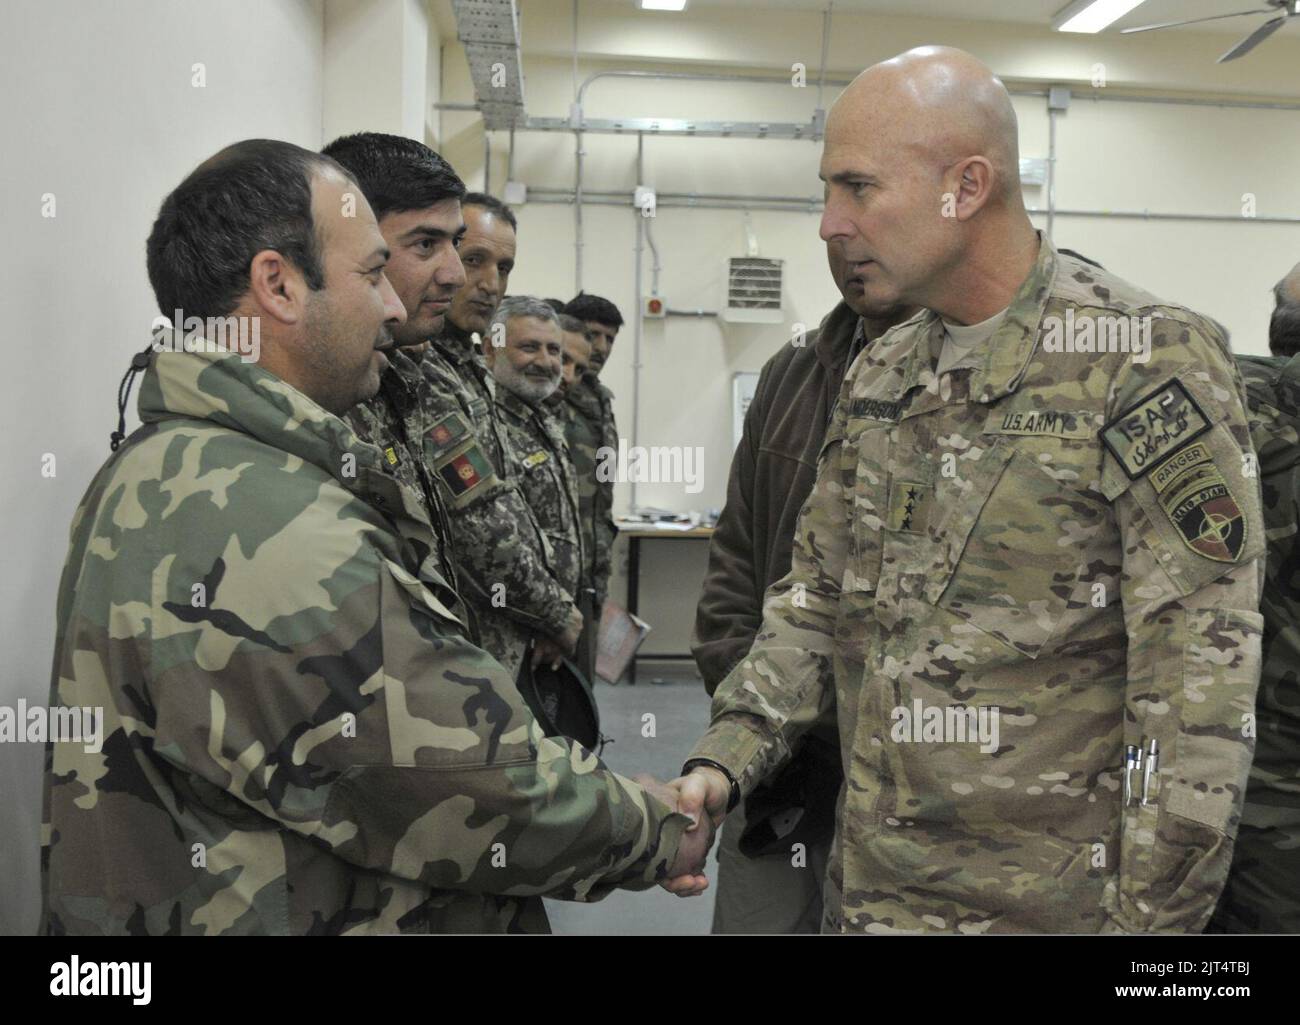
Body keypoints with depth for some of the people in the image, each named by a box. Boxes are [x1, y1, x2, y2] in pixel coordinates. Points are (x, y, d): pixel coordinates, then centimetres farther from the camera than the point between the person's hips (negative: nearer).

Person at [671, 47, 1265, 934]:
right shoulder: (879, 376, 6)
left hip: (1053, 899, -5)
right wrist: (725, 760, 0)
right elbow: (816, 598, 11)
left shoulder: (1147, 360, -15)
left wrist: (1155, 915, -16)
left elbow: (1202, 674, -17)